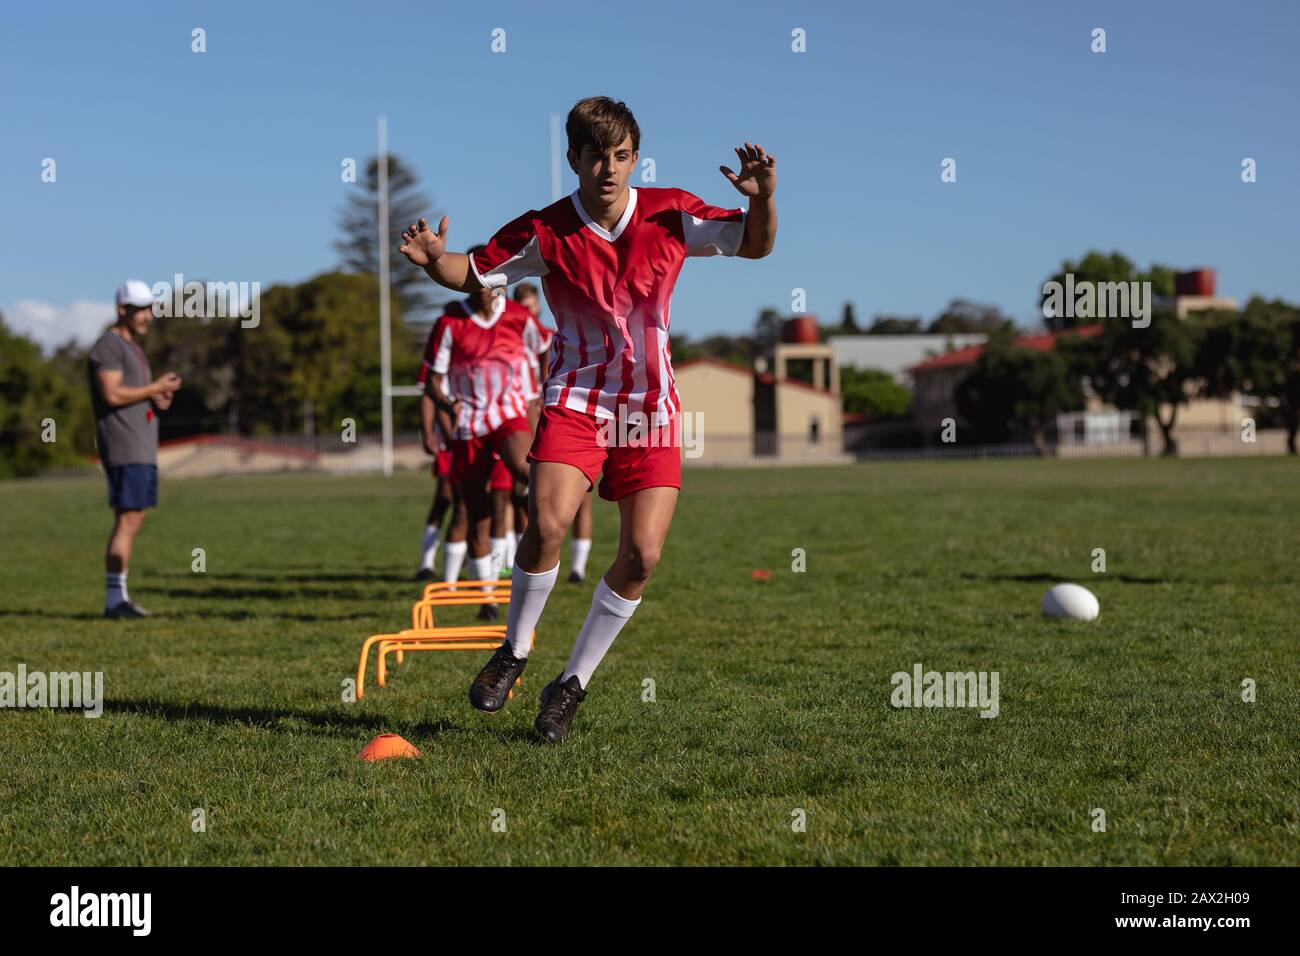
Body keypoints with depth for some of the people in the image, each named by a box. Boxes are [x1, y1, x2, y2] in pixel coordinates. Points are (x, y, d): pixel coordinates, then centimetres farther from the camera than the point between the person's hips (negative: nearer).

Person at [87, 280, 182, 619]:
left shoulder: (132, 348, 22)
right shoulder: (108, 346, -9)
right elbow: (112, 395, -20)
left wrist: (158, 400, 4)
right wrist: (156, 387, -13)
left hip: (142, 449, 10)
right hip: (124, 448, -10)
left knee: (133, 521, 8)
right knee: (127, 521, -12)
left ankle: (120, 597, 10)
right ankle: (115, 598, -11)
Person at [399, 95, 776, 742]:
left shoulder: (670, 214, -4)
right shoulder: (544, 232, -6)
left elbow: (754, 245, -1)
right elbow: (475, 274, 3)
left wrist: (763, 199, -22)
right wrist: (435, 260, -19)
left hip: (651, 406, 2)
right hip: (576, 396, -1)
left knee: (642, 554, -9)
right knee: (547, 522, -23)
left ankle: (573, 682, 10)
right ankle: (515, 651, 3)